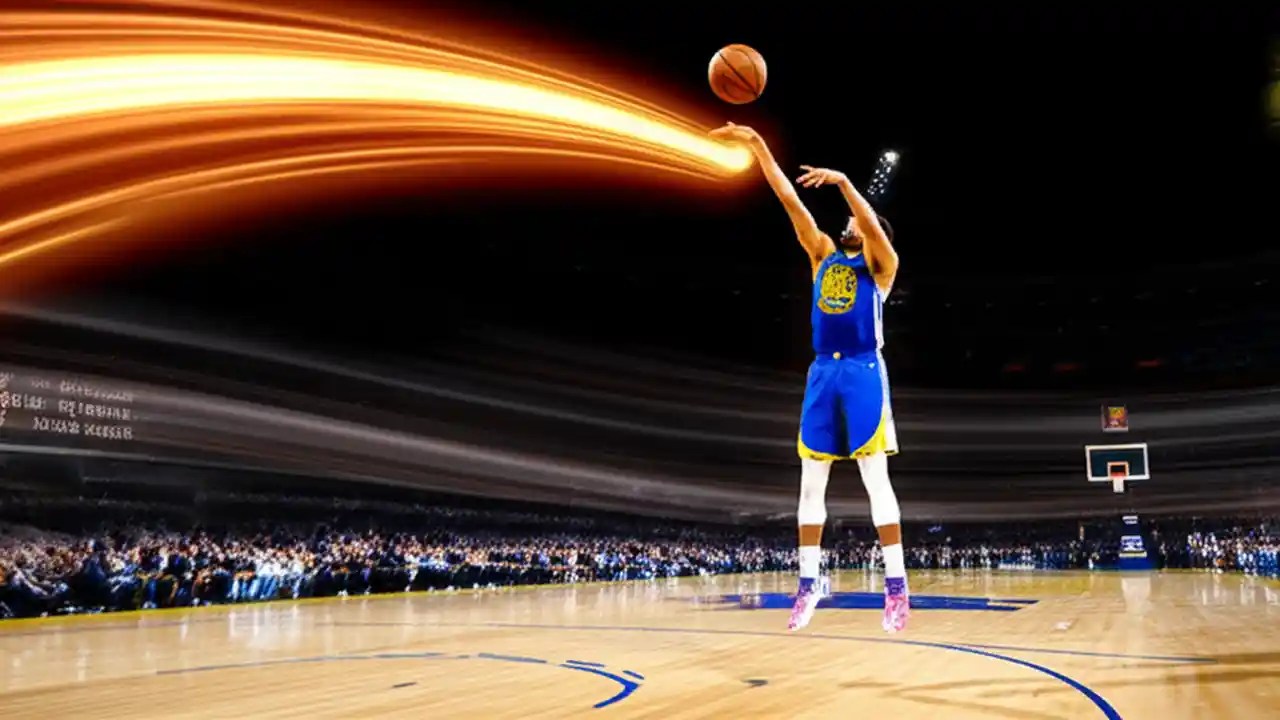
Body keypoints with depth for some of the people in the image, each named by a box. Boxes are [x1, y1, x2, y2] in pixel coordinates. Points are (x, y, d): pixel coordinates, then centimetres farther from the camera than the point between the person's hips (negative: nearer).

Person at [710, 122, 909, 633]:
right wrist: (757, 147, 8)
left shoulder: (880, 264, 7)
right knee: (811, 481, 3)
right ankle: (810, 580, 11)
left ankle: (896, 584, -2)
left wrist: (842, 181, -29)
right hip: (822, 372, 5)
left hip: (864, 371, -5)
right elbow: (790, 201, 11)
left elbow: (869, 219, -15)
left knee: (875, 479, -7)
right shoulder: (823, 255, 18)